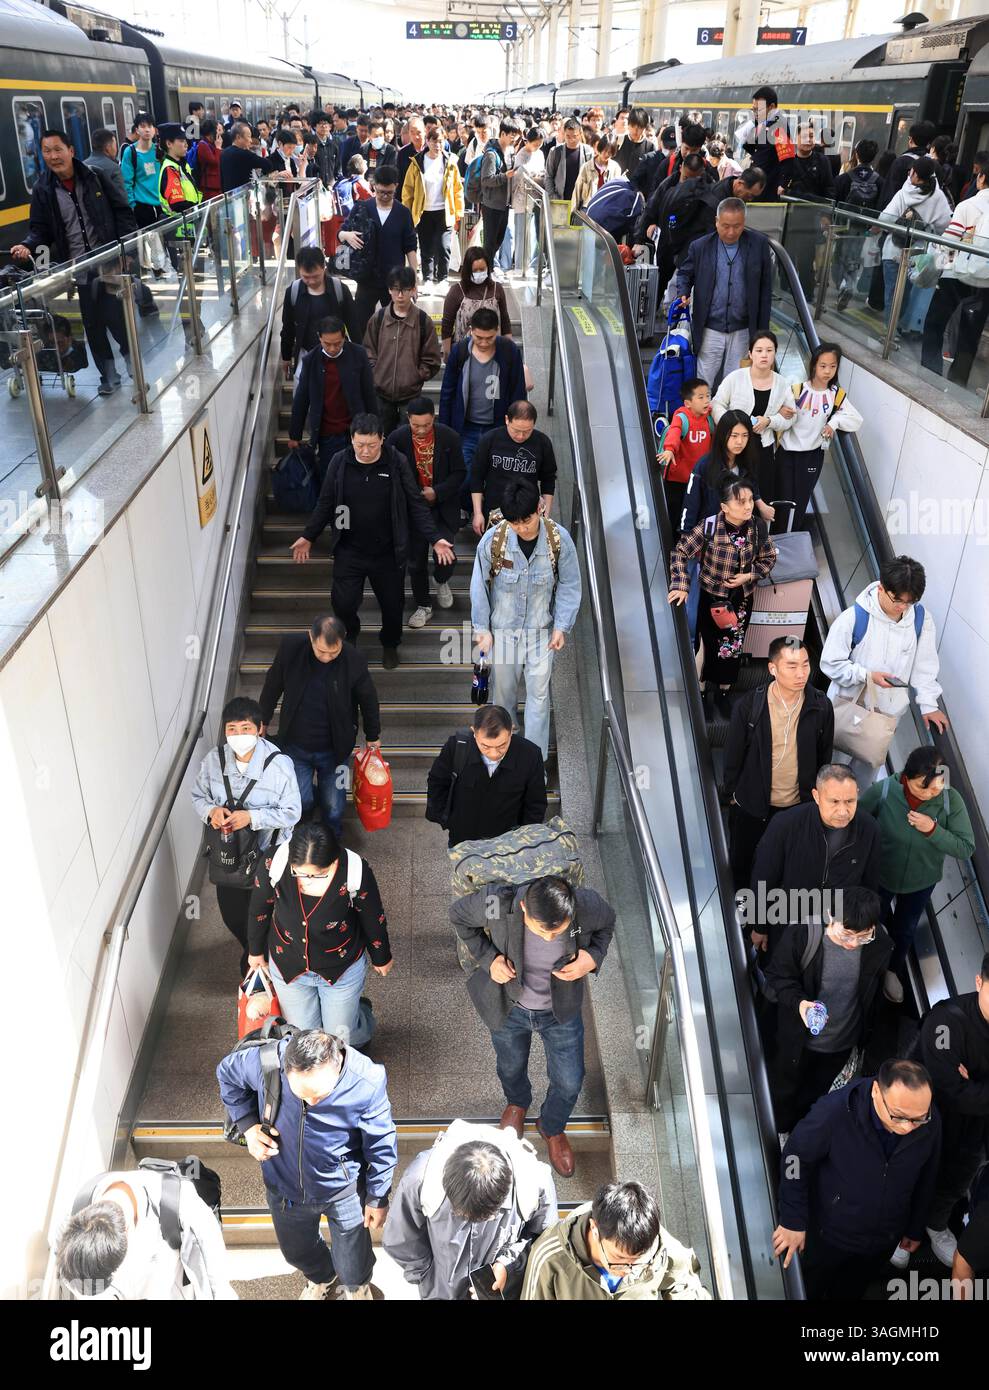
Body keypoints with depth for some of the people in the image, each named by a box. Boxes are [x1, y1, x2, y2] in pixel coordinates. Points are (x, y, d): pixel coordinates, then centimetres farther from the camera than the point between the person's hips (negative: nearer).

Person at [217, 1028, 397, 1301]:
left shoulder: (367, 1082, -34)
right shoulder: (264, 1063, -33)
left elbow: (381, 1146, -15)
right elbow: (227, 1073, -8)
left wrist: (378, 1198, -4)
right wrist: (248, 1124, -18)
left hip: (344, 1188, -2)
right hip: (285, 1186, 2)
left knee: (353, 1269, 18)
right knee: (297, 1251, 29)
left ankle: (356, 1286, 56)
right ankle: (321, 1278, 65)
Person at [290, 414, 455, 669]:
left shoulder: (396, 462, -11)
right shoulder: (339, 462, -7)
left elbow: (416, 504, -6)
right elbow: (325, 503, 4)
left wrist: (435, 538, -12)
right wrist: (308, 536, 6)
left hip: (388, 552, 0)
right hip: (349, 550, 1)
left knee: (392, 604, 11)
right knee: (343, 603, -4)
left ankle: (390, 645, 43)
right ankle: (349, 635, 32)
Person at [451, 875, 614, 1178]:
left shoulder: (588, 906, -34)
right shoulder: (496, 904, -38)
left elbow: (606, 924, -8)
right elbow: (458, 914, -14)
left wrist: (594, 957, -26)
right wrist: (486, 957, -24)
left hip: (561, 1009, 0)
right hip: (509, 1006, 0)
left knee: (569, 1082, 18)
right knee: (511, 1067, 29)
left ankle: (552, 1128, 54)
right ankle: (517, 1103, 66)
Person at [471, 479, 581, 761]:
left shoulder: (559, 538, -17)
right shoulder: (493, 539, -18)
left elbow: (569, 585, -5)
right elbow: (479, 586, -6)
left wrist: (562, 626, -9)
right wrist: (482, 628, -5)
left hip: (542, 628, 0)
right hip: (502, 627, 0)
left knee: (539, 693, 3)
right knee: (502, 688, 15)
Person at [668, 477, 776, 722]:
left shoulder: (757, 528, -13)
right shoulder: (709, 527, -25)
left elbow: (769, 558, 2)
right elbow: (680, 552, -16)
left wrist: (749, 575, -14)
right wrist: (681, 585, -23)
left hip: (742, 599, 4)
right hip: (711, 598, -3)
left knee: (733, 648, 16)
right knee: (711, 647, 9)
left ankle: (723, 692, 38)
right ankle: (705, 693, 32)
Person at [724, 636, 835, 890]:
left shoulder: (821, 706, -14)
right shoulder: (748, 705, -18)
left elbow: (824, 757, 1)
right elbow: (734, 754, -5)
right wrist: (731, 794, 3)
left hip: (799, 806, 1)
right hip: (752, 805, 0)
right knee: (743, 861, 19)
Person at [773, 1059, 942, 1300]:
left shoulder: (931, 1123, -24)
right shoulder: (834, 1111, -37)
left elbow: (925, 1180, -4)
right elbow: (796, 1161, -21)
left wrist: (915, 1229, 9)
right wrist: (793, 1221, -15)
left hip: (884, 1240, 3)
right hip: (827, 1234, -3)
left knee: (850, 1293, 29)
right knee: (806, 1291, 24)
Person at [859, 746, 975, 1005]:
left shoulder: (951, 800, -27)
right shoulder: (883, 790, -31)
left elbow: (967, 849, -23)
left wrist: (933, 829, -36)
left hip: (921, 882, 1)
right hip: (879, 876, -1)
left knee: (905, 929, 26)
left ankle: (894, 969, 57)